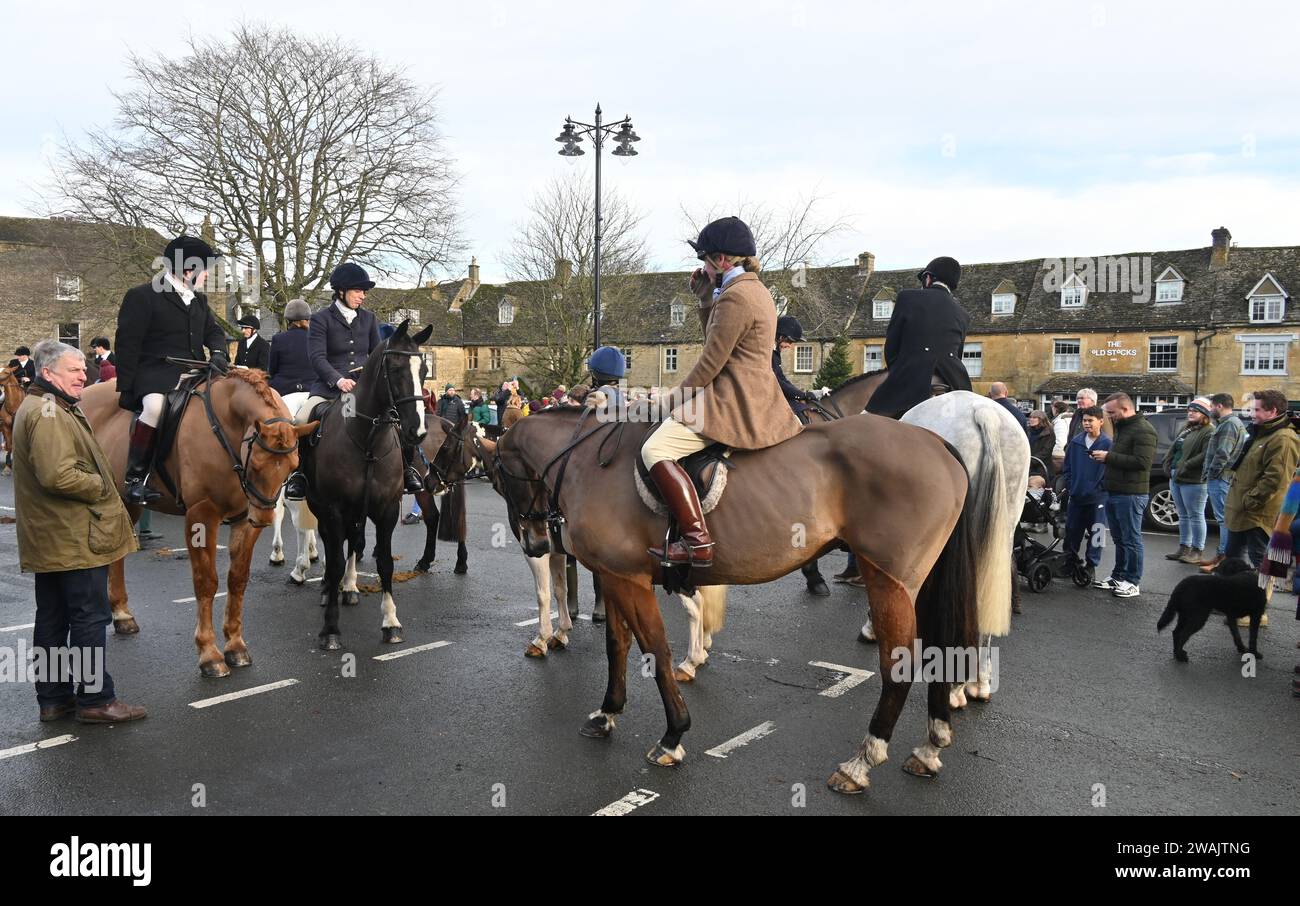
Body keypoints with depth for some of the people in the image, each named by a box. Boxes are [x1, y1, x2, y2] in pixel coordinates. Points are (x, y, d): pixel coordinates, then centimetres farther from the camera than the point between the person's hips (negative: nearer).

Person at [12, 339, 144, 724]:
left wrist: (101, 481, 12)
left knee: (51, 619, 15)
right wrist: (102, 487, -13)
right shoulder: (49, 414, -18)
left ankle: (53, 698, 24)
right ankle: (95, 699, 6)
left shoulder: (39, 408, 18)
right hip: (74, 537, -11)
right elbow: (59, 476, -28)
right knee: (90, 618, -2)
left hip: (49, 538, 11)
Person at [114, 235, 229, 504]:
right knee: (156, 406, -36)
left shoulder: (199, 300, 18)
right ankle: (135, 478, -27)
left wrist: (218, 353, -2)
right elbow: (127, 344, -5)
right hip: (156, 374, -7)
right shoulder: (141, 296, -3)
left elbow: (213, 330, 24)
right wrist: (125, 389, -8)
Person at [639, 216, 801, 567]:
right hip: (759, 400, 11)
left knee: (656, 450, -19)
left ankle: (697, 541, -27)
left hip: (732, 403, -11)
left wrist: (676, 396, -3)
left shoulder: (735, 297, -16)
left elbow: (710, 363, -16)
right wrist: (705, 296, 14)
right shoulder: (757, 289, 16)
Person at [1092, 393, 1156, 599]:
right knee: (1119, 538, 16)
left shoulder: (1143, 430, -13)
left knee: (1131, 539, -3)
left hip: (1131, 495, -10)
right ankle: (1118, 576, 25)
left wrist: (1109, 456, -20)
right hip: (1114, 492, 10)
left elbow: (1142, 462, -23)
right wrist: (1103, 456, 7)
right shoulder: (1122, 427, 18)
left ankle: (1133, 582, 3)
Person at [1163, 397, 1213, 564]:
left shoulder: (1209, 432, -9)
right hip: (1175, 479, 9)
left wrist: (1185, 466, -18)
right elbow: (1172, 449, 18)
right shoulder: (1185, 429, 20)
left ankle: (1196, 552, 3)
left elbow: (1206, 456, -21)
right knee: (1183, 515, 15)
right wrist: (1168, 466, 3)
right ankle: (1184, 548, 23)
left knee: (1195, 516, -2)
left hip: (1193, 481, -9)